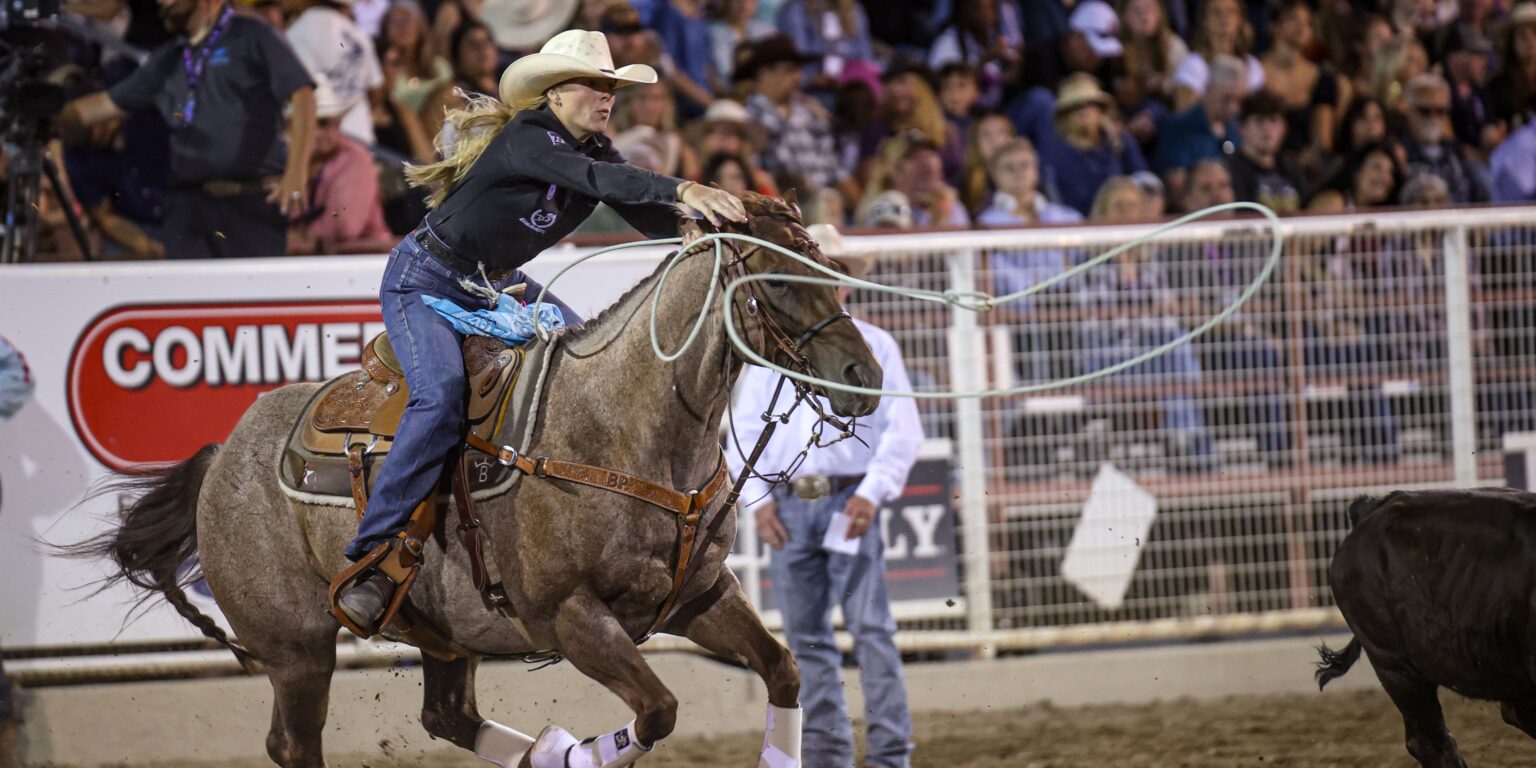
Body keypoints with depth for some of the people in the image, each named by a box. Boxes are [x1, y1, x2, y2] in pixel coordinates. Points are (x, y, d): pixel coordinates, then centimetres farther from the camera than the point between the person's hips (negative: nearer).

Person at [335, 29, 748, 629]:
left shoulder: (594, 150, 0)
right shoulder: (523, 138, -24)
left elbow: (641, 210, -13)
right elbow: (589, 176, -42)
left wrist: (685, 227, -37)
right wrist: (683, 190, -54)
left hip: (500, 286, 9)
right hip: (425, 283, -9)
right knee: (441, 398, -29)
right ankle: (371, 558, -28)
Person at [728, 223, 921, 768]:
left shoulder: (874, 347, 5)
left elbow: (903, 431, 0)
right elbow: (744, 431, 12)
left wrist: (872, 494, -12)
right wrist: (757, 499, -2)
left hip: (849, 503, -3)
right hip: (788, 505, 3)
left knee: (871, 629, -9)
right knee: (805, 636, 5)